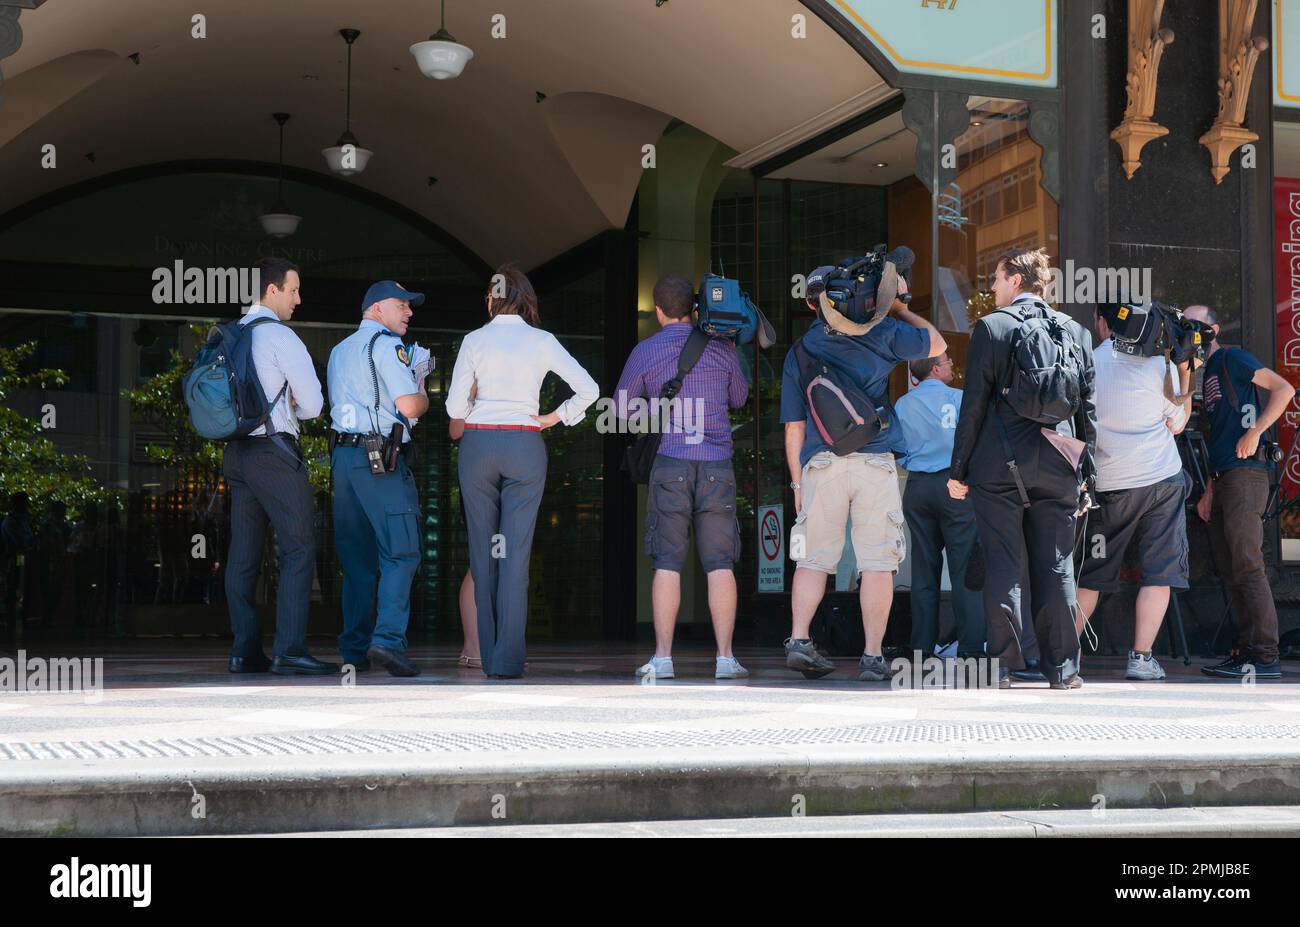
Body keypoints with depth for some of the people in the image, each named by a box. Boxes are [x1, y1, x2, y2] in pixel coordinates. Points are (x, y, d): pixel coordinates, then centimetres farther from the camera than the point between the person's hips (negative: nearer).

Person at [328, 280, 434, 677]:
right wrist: (423, 394, 10)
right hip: (381, 458, -8)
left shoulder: (339, 351, 22)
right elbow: (410, 406, -13)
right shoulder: (386, 345, -5)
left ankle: (354, 651, 9)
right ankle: (388, 640, -18)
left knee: (356, 556, 10)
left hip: (343, 456, 8)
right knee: (400, 552, -7)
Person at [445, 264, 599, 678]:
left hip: (478, 443, 1)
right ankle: (508, 659, -7)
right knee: (515, 551, -2)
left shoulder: (474, 340, 2)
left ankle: (487, 655, 11)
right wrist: (555, 418, 8)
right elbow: (589, 389, -2)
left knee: (482, 549, 9)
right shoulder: (542, 342, 2)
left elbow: (455, 406, -1)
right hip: (525, 446, 0)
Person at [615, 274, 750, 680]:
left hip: (671, 464, -1)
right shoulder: (722, 348, 7)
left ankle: (662, 657, -3)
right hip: (717, 464, 1)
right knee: (719, 564, 2)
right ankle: (725, 657, -1)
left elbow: (620, 407, 14)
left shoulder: (645, 352, 3)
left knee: (667, 563, 0)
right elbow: (739, 399, 22)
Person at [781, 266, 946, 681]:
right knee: (877, 562, 1)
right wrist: (900, 308, 28)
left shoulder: (798, 353, 12)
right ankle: (873, 656, -1)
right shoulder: (878, 332, 5)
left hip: (820, 464, 2)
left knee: (814, 559, 8)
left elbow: (794, 428, 11)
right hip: (874, 461, -2)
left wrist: (798, 483, 17)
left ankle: (799, 640, -5)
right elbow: (937, 344, 20)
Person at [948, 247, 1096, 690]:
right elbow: (1087, 406, 9)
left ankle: (1003, 666, 1)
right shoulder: (1075, 331, 8)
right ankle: (1061, 667, 8)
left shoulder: (991, 327, -3)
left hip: (999, 467, -3)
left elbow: (974, 404, -4)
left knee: (1003, 568, 1)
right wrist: (1083, 470, 15)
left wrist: (958, 470, 0)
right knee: (1055, 567, 7)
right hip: (1057, 469, 3)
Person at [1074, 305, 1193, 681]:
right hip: (1162, 480, -2)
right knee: (1159, 572, 1)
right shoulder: (1160, 364, -3)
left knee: (1092, 573, 12)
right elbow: (1177, 424, 4)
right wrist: (1186, 374, 10)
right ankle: (1141, 657, -6)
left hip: (1110, 484, 2)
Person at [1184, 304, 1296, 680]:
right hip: (1223, 479, 9)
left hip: (1245, 472, -9)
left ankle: (1265, 657, -15)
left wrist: (1254, 432, -18)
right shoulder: (1204, 375, 24)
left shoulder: (1231, 359, 0)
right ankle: (1246, 652, 9)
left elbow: (1284, 389, -11)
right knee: (1228, 568, 7)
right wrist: (1210, 491, 18)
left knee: (1246, 564, -14)